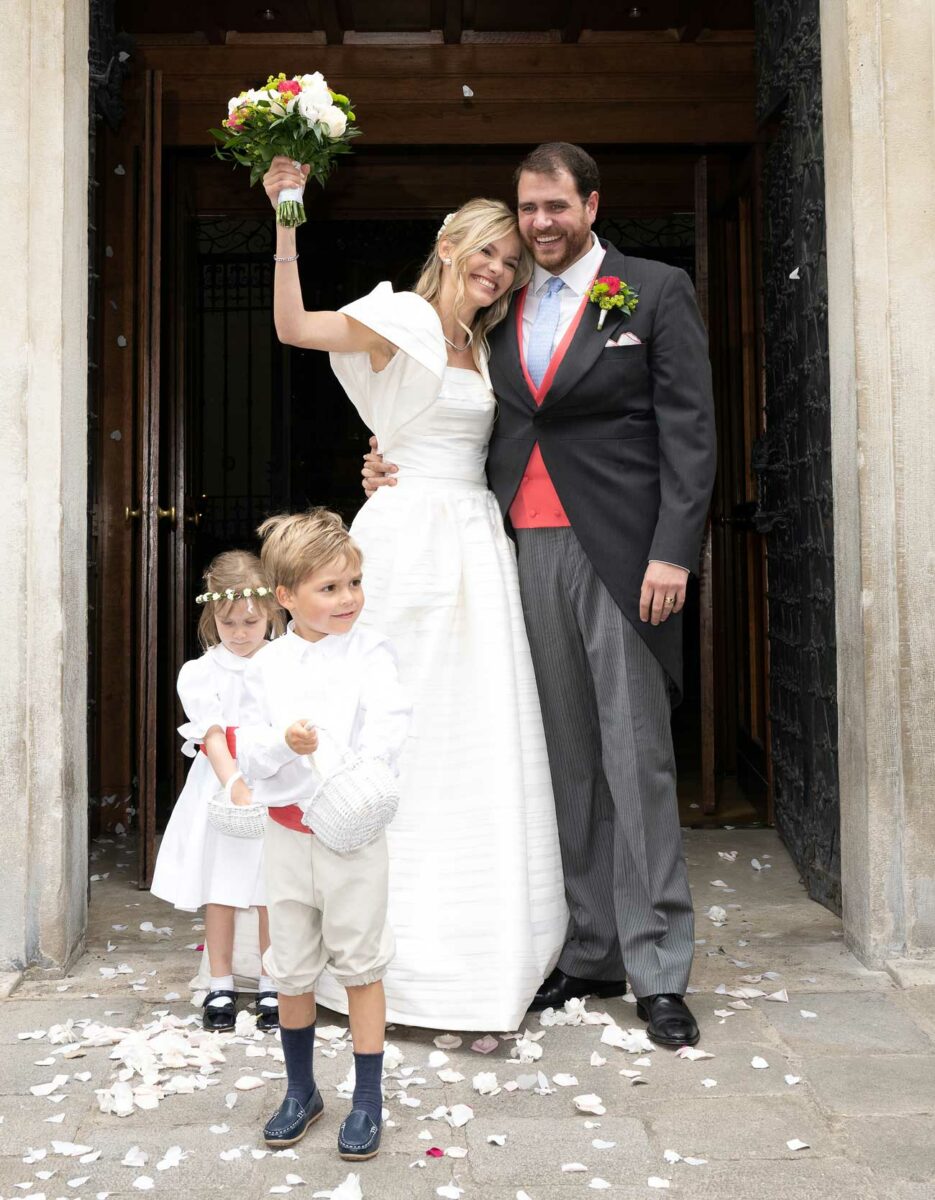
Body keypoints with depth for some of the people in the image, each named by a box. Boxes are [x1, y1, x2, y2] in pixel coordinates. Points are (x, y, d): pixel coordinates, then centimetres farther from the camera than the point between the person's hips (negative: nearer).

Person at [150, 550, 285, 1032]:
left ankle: (271, 986, 21)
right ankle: (220, 987, 23)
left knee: (274, 895, 5)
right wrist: (236, 785, -25)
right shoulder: (200, 673, -1)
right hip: (220, 787, 0)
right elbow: (213, 737, -11)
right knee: (220, 893, 8)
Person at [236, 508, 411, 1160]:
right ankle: (301, 1092, 35)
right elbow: (252, 755, -1)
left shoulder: (371, 652, -5)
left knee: (360, 965, 6)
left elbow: (388, 729, -17)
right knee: (292, 970, 14)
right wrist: (284, 744, -22)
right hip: (288, 832, 3)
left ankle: (368, 1101, 21)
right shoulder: (268, 665, 2)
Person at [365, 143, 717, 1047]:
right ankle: (591, 950, 19)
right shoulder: (504, 310, 18)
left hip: (619, 555, -4)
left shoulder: (655, 292, 4)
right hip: (529, 553, 4)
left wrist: (672, 552, -12)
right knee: (566, 761, 8)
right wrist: (401, 468, 1)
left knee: (637, 761, -2)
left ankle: (658, 973, 8)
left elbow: (689, 430, -3)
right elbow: (490, 431, 17)